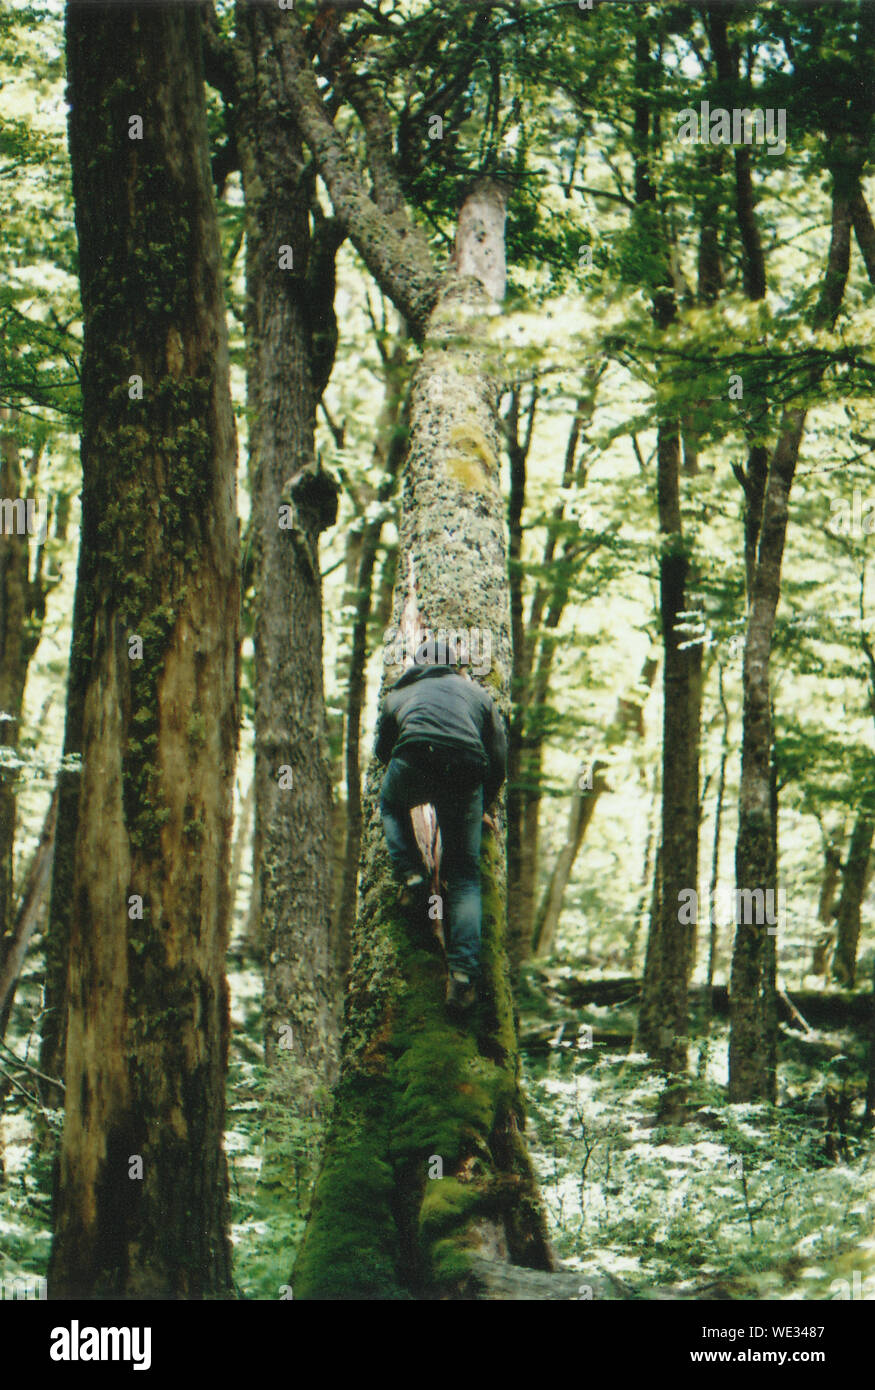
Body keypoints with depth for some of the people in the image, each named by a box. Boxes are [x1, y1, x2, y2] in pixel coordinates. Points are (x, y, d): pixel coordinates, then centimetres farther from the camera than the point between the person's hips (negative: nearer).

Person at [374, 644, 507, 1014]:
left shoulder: (398, 693, 31)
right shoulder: (476, 692, 30)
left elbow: (381, 751, 41)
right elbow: (498, 761, 28)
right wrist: (481, 809, 41)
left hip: (415, 761, 0)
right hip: (466, 775, 1)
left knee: (391, 804, 36)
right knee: (465, 875, 10)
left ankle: (410, 875, 11)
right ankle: (464, 970, -7)